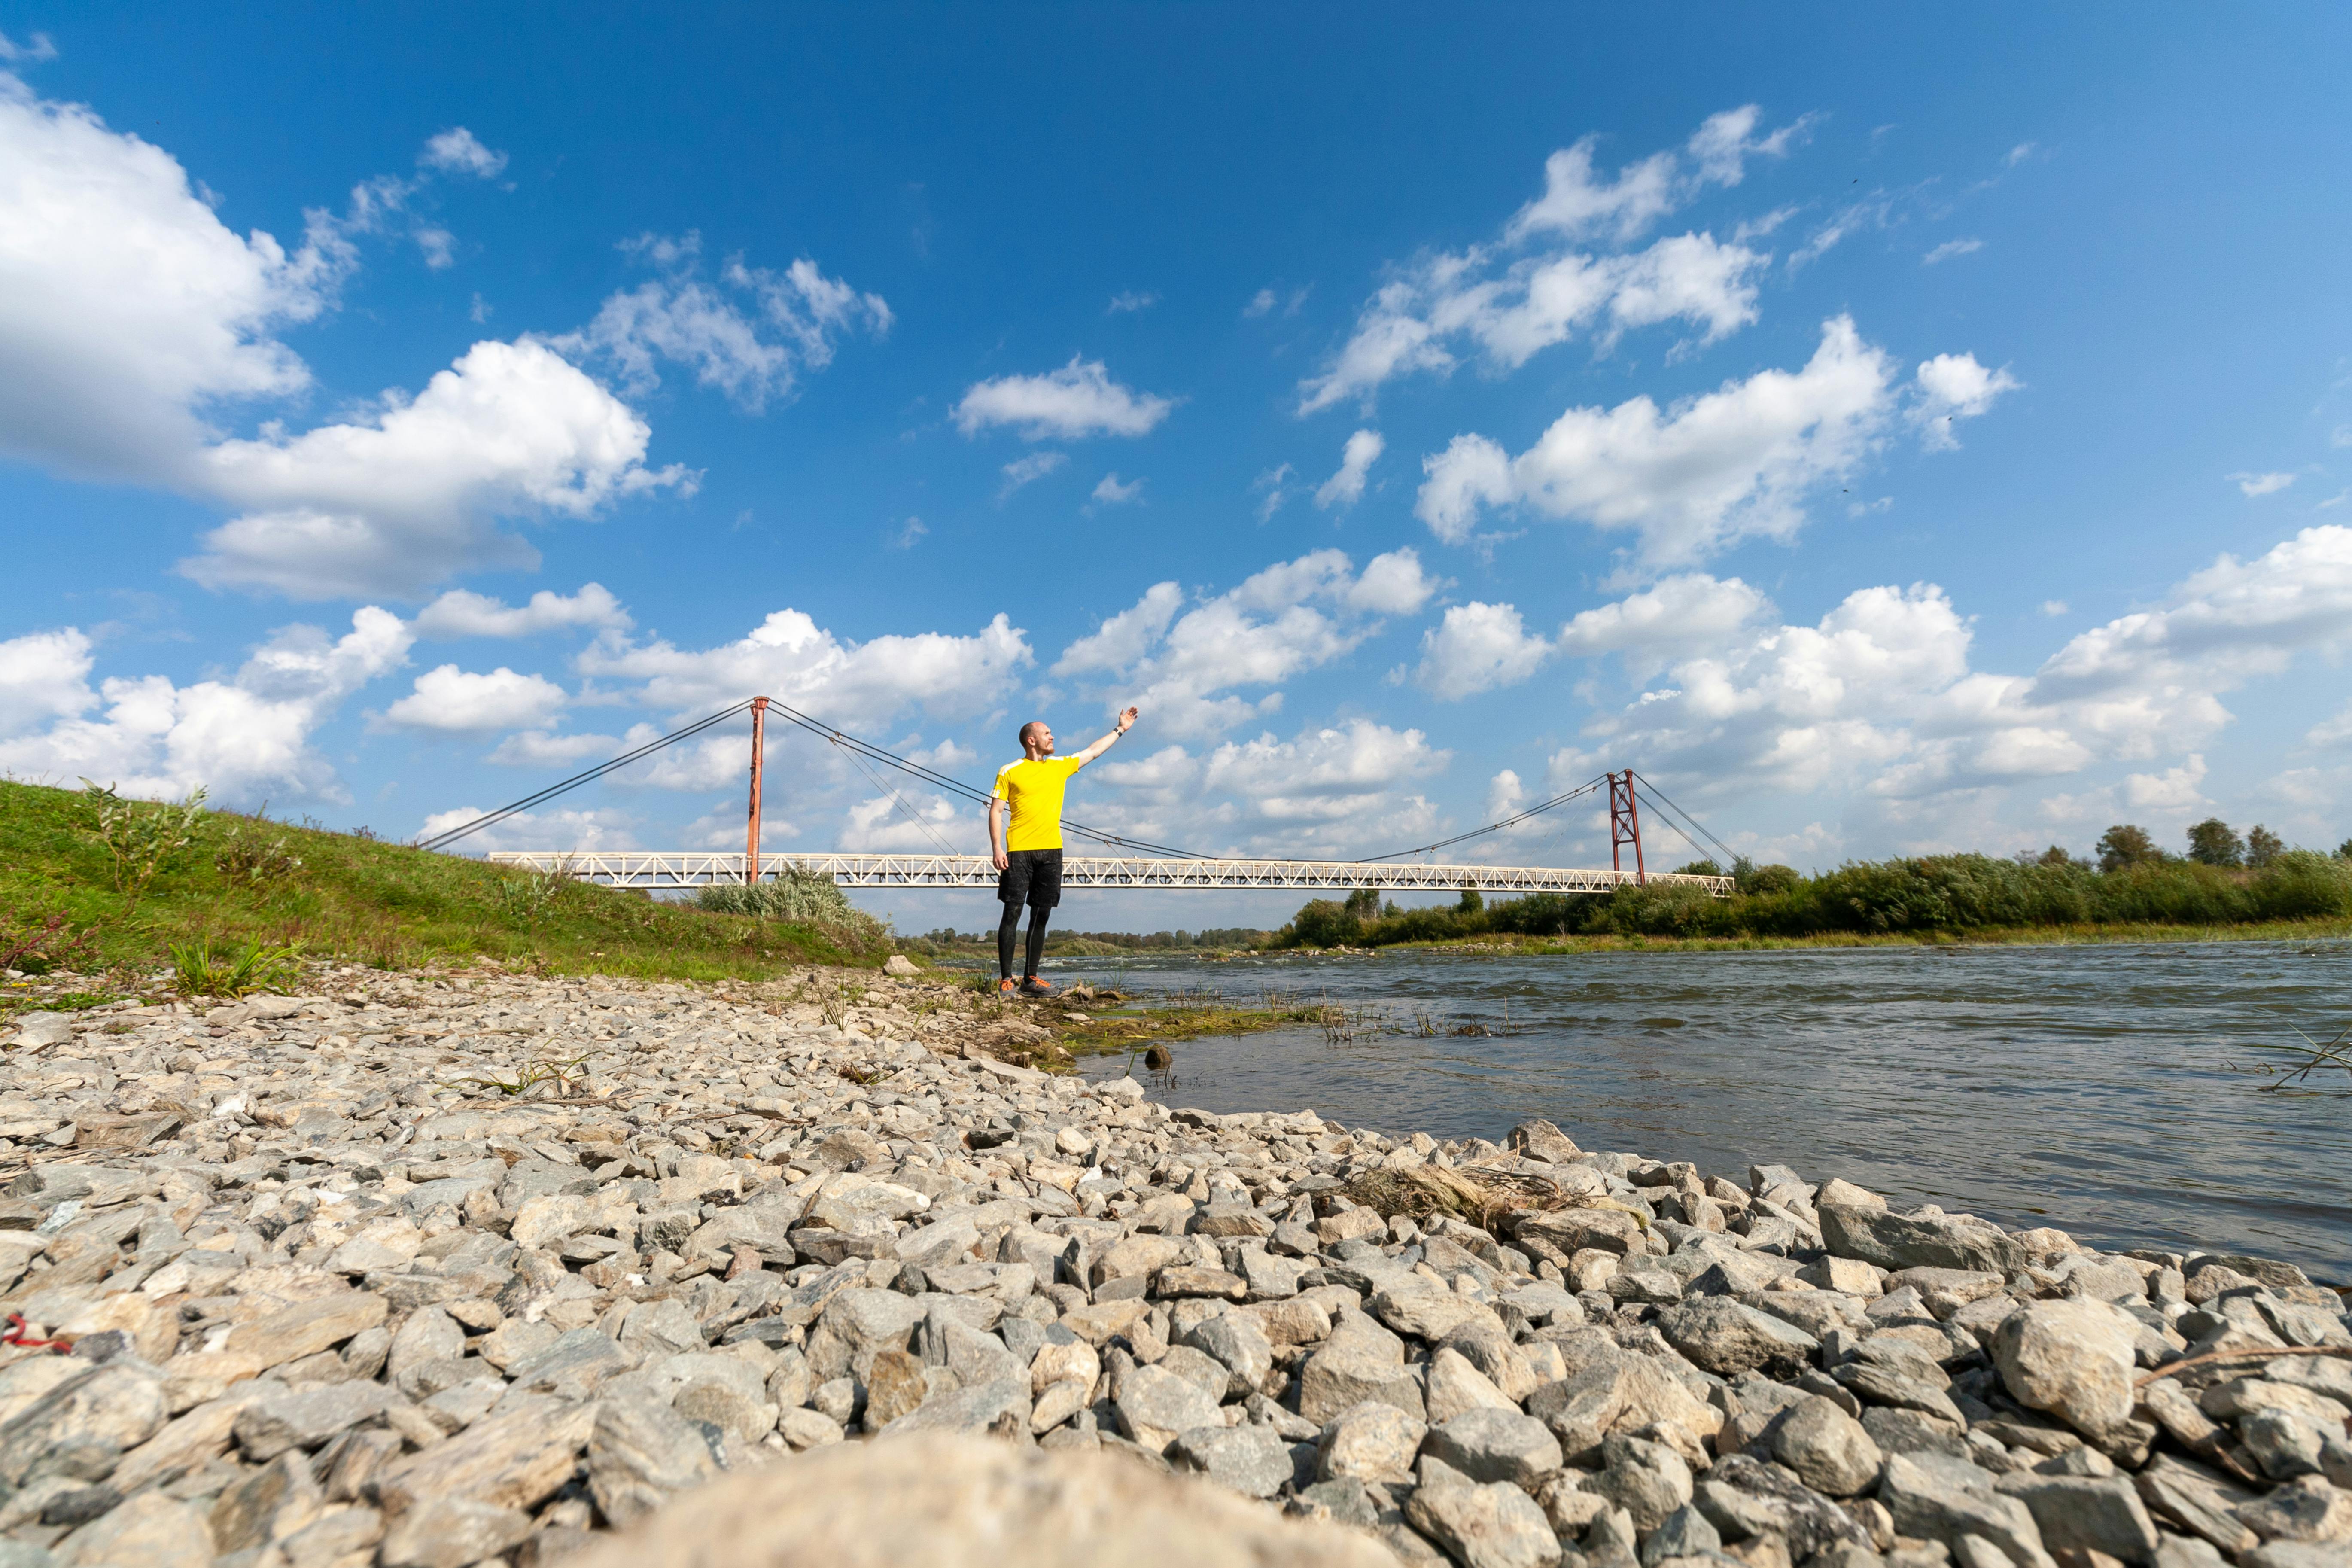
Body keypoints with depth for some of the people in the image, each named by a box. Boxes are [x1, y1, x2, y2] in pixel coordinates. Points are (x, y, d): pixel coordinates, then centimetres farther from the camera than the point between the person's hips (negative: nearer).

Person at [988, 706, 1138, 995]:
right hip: (1019, 851, -4)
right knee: (1013, 912, -6)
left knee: (1041, 915, 4)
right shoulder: (1009, 772, 4)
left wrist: (1121, 729, 31)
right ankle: (1006, 979, -2)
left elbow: (1093, 751, 27)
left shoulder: (1060, 765, 17)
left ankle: (1030, 978, 9)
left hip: (1051, 851, 4)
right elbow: (996, 811, 0)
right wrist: (996, 847, -10)